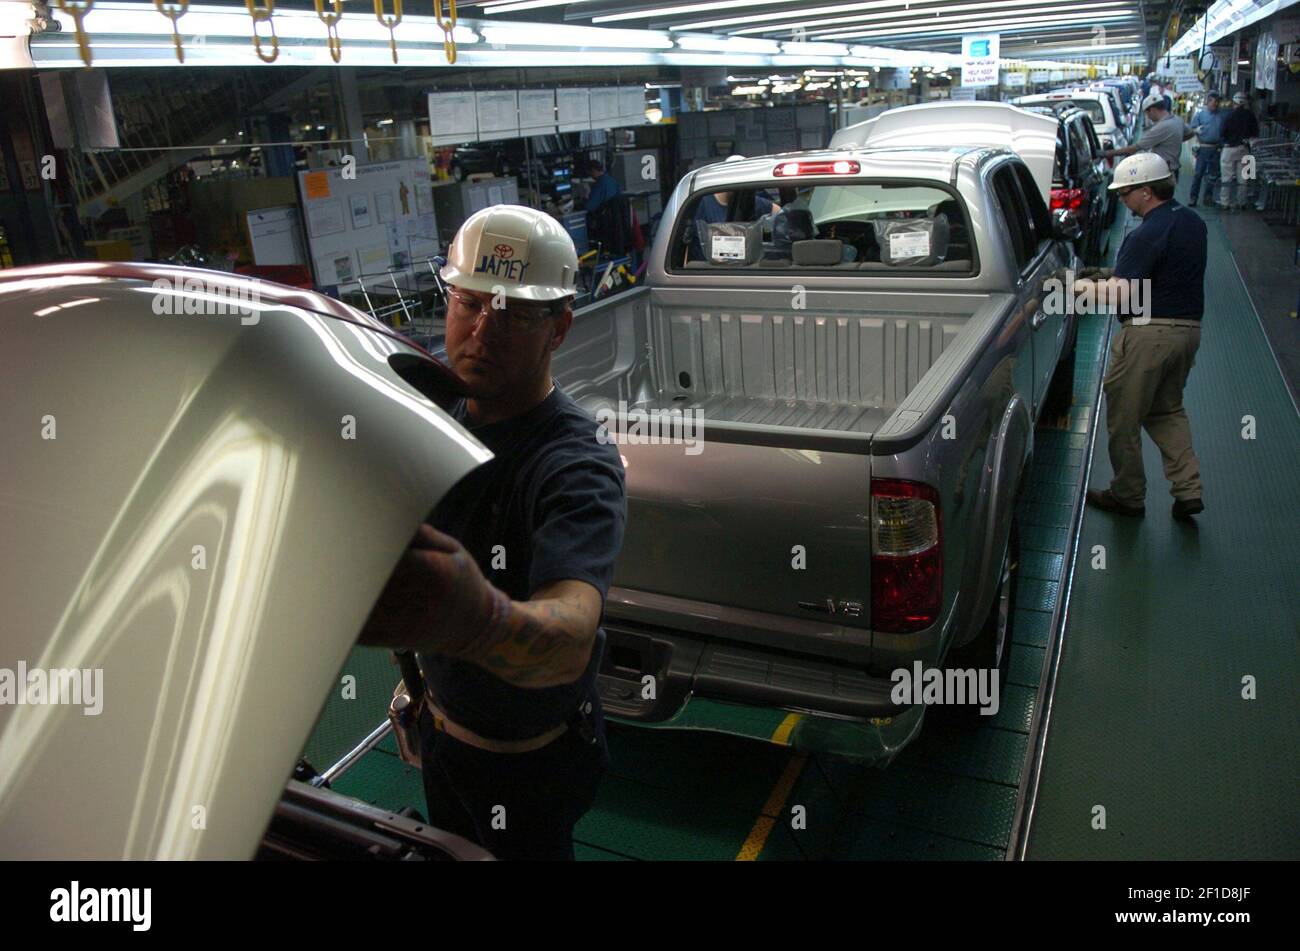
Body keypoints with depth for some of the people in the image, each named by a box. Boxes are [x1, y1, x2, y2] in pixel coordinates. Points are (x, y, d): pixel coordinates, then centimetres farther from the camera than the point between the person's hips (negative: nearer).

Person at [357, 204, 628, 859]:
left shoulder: (577, 466, -33)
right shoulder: (442, 416, -9)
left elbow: (572, 640, -50)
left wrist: (479, 617, -72)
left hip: (529, 758, -6)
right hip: (442, 722, 7)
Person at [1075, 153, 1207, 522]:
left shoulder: (1147, 235, -19)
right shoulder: (1193, 222, 10)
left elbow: (1120, 292, -25)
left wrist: (1083, 287, -9)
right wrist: (1113, 274, 16)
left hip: (1149, 333, -9)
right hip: (1189, 328, 9)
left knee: (1124, 418, 5)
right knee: (1168, 410, 22)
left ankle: (1128, 496, 16)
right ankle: (1188, 489, 13)